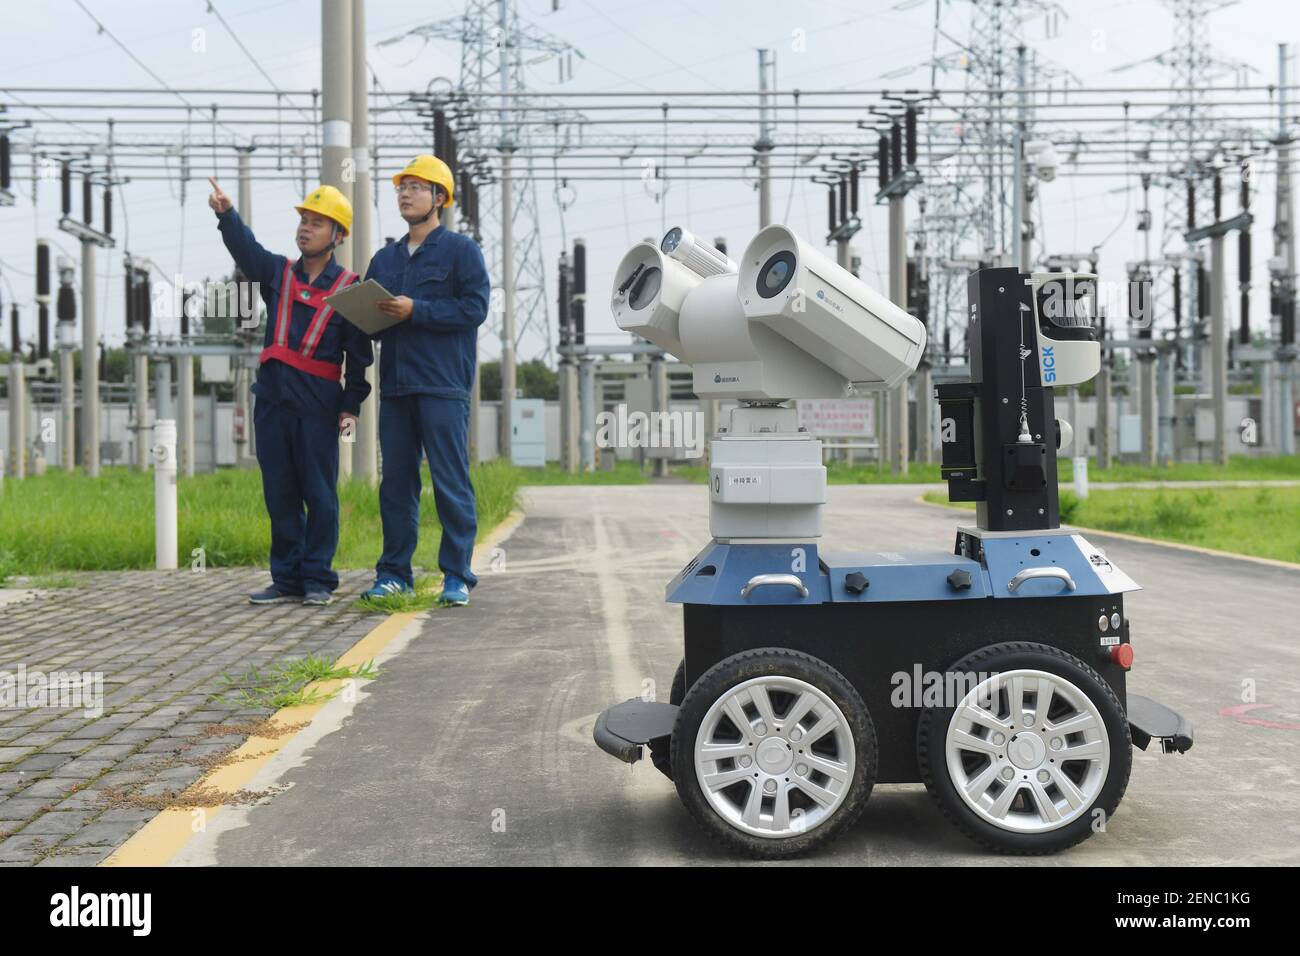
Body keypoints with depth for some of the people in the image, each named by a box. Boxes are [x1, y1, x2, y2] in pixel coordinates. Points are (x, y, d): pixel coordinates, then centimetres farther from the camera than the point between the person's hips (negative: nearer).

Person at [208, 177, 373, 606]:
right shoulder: (277, 272, 13)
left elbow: (359, 354, 0)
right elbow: (245, 248, -6)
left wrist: (351, 407, -7)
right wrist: (226, 214, -25)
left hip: (318, 402, -4)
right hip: (272, 396, 4)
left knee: (319, 493, -1)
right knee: (279, 493, 7)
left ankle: (318, 579, 7)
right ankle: (287, 578, 14)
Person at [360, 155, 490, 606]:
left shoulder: (461, 250, 2)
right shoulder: (384, 258, 20)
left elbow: (475, 307, -10)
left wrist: (417, 311, -15)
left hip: (443, 387, -6)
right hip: (394, 387, 6)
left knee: (451, 483, -5)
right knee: (396, 482, 7)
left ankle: (457, 576, 0)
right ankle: (393, 573, 14)